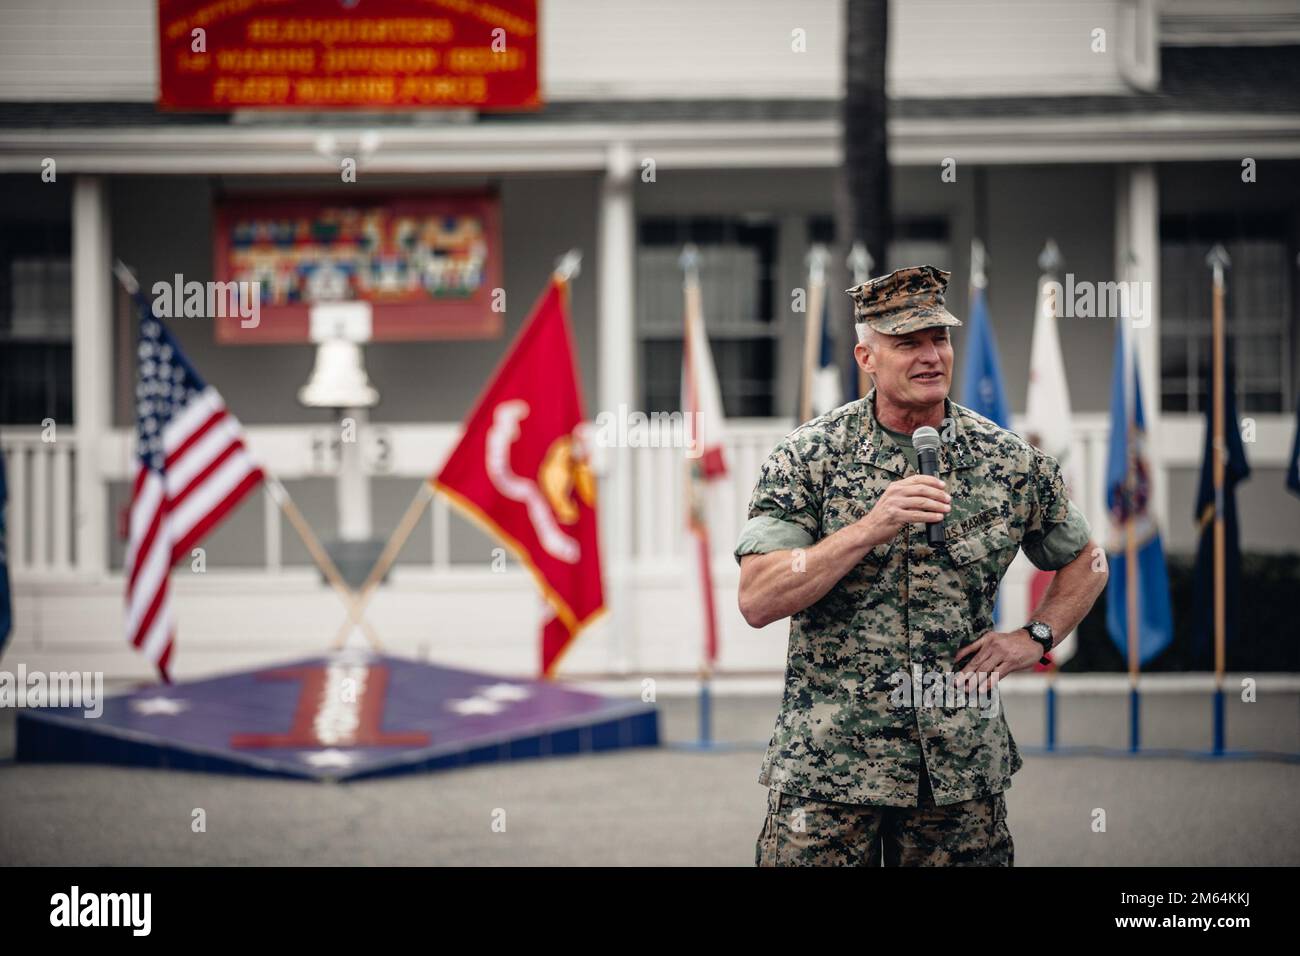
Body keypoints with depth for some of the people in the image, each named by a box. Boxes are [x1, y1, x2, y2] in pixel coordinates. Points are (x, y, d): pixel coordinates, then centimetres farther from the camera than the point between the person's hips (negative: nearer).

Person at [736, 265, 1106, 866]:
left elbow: (1086, 564, 20)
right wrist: (871, 529, -21)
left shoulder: (1009, 462, 4)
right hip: (828, 767, -2)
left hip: (963, 768, 2)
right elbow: (758, 601, -13)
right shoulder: (808, 457, -3)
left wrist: (1035, 638, 4)